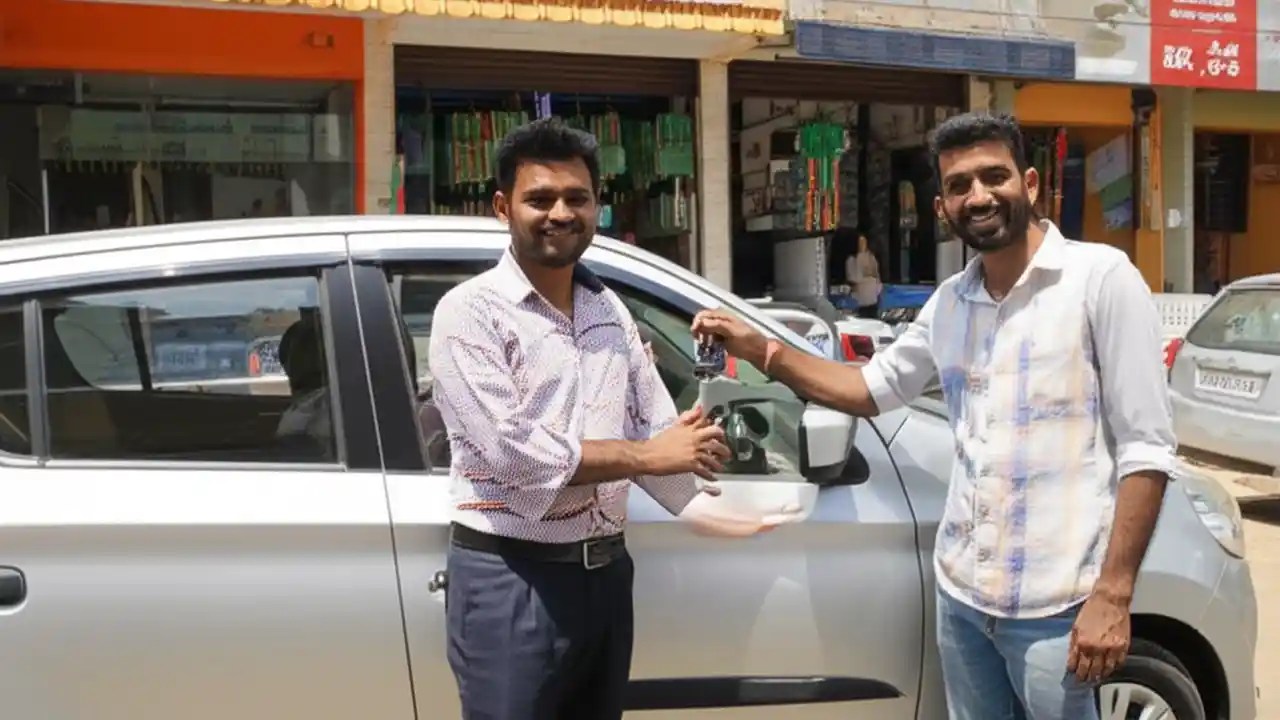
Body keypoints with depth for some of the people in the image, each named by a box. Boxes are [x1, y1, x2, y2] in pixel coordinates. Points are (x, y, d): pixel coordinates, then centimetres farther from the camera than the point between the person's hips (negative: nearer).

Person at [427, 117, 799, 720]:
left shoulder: (609, 309, 9)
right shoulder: (469, 312, -12)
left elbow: (656, 429, 10)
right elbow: (513, 453, -21)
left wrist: (716, 512, -3)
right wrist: (647, 455, -15)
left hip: (607, 572, 7)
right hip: (509, 581, -6)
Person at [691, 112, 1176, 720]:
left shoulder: (1102, 277, -9)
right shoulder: (949, 301, 8)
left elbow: (1146, 448, -11)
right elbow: (873, 388, 21)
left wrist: (1113, 593, -16)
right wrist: (759, 349, 9)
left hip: (1053, 605, -5)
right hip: (959, 591, 6)